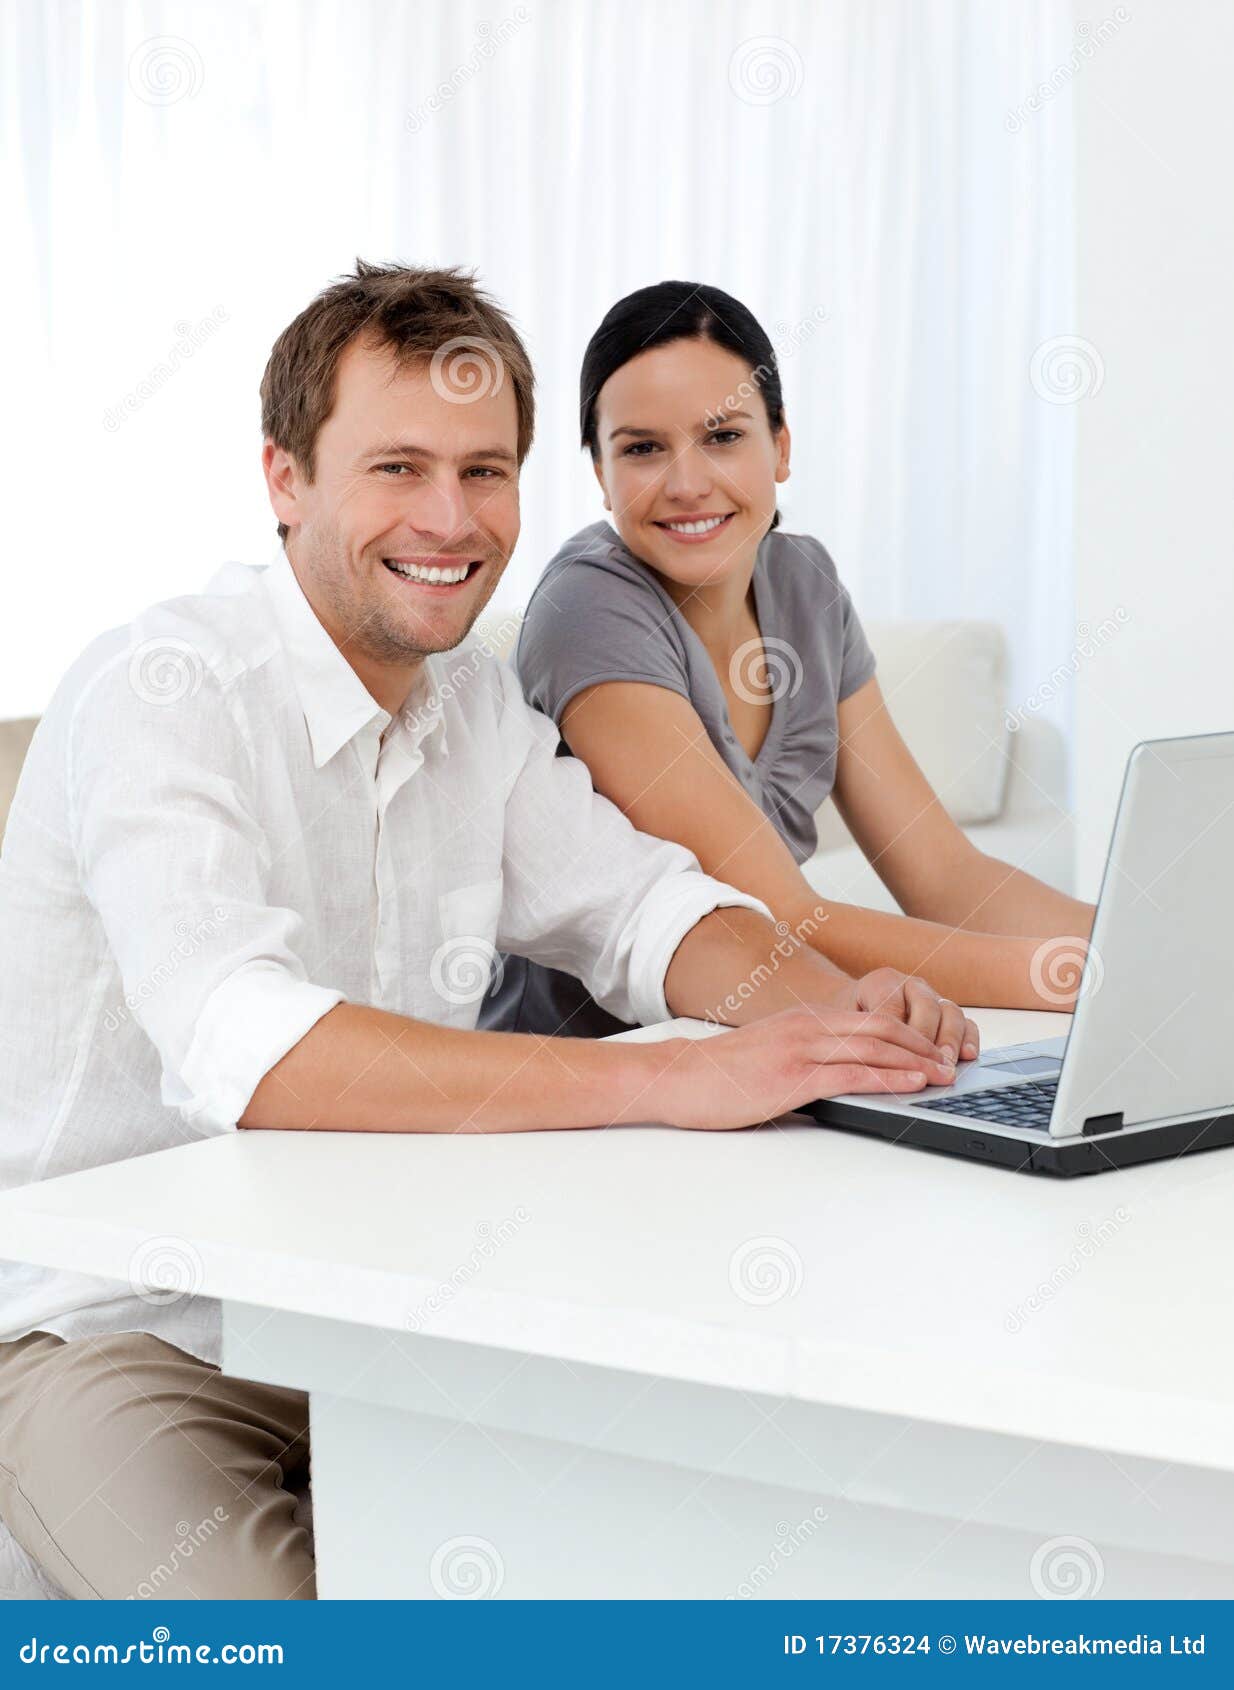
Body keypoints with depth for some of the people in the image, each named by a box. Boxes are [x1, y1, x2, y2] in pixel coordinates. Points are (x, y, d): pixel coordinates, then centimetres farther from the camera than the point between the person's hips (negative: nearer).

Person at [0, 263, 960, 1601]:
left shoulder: (480, 711, 8)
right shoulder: (161, 692, -19)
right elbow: (242, 1049, -34)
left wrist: (804, 997, -18)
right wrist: (677, 1081, -40)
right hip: (110, 1334, -7)